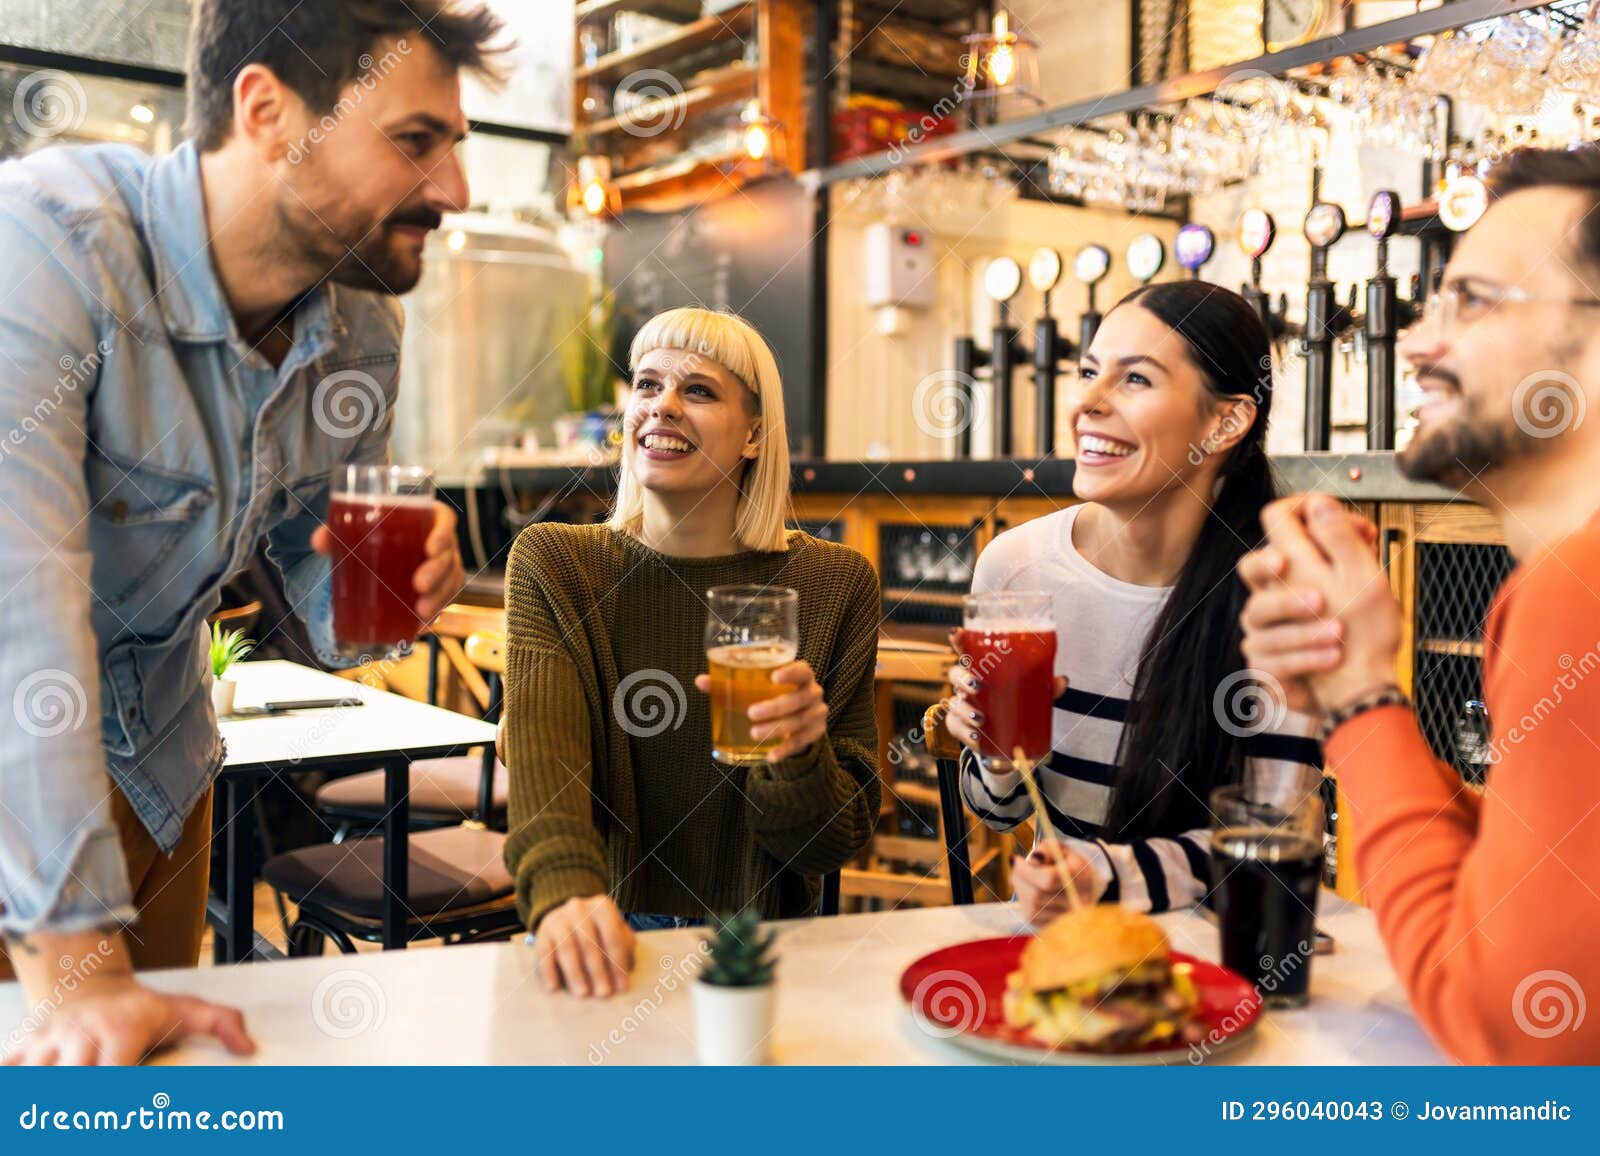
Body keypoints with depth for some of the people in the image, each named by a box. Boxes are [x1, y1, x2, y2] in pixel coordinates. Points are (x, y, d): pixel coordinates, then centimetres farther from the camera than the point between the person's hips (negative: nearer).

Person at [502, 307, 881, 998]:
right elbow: (542, 752, -16)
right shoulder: (552, 566, 0)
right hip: (610, 938, 1)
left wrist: (799, 759, -23)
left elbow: (837, 843, -1)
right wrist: (567, 894, -36)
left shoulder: (835, 585, -1)